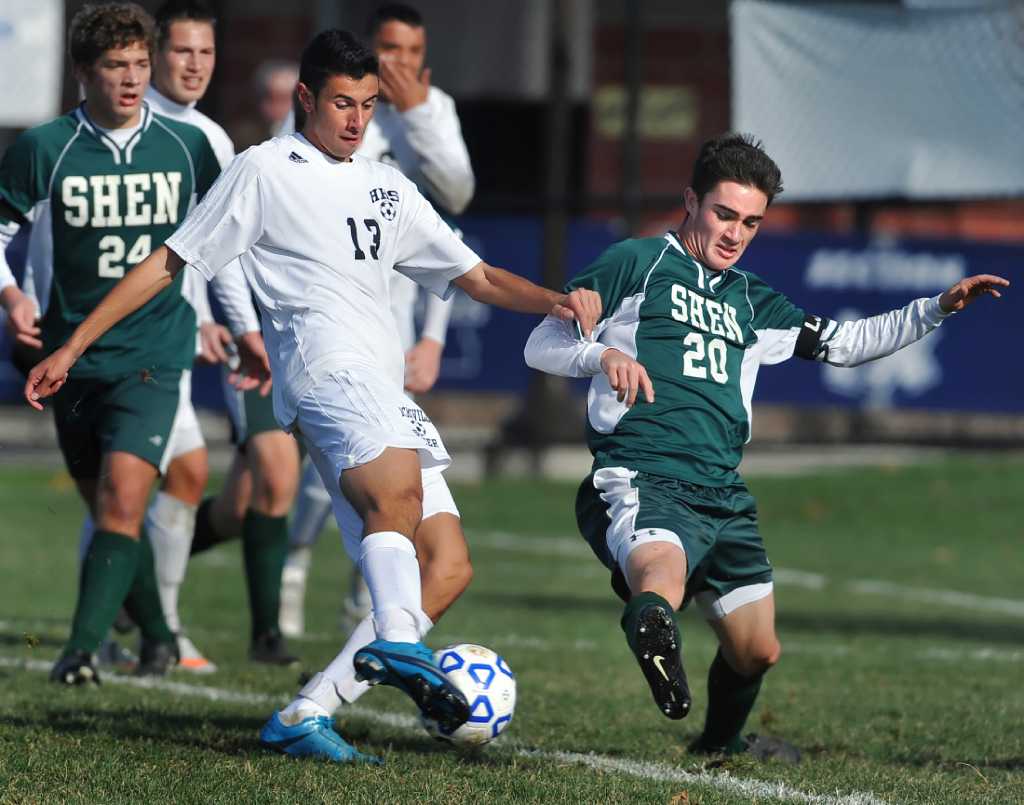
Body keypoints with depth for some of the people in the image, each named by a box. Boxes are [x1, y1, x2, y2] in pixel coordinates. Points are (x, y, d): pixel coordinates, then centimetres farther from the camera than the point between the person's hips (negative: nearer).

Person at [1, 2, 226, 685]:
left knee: (122, 503, -19)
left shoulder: (187, 147, 1)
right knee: (108, 512, 10)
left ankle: (83, 649, -23)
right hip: (73, 357, 1)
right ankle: (156, 637, 29)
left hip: (155, 355, -1)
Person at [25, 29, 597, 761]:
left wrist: (554, 302, 7)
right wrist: (73, 348, 6)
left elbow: (477, 278, 27)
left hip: (387, 393, 8)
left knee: (446, 564, -3)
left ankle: (306, 715, -5)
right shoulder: (265, 171, 10)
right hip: (329, 367, -8)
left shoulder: (389, 189, 27)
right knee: (399, 491, -35)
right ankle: (400, 646, -61)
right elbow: (169, 263, 10)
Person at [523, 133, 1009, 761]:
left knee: (757, 650, 15)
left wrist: (938, 309, 17)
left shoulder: (751, 303, 24)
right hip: (640, 479, -6)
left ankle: (721, 741, 36)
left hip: (723, 494, 6)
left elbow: (846, 343, 28)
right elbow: (541, 346, 2)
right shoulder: (635, 264, 6)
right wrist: (604, 355, -18)